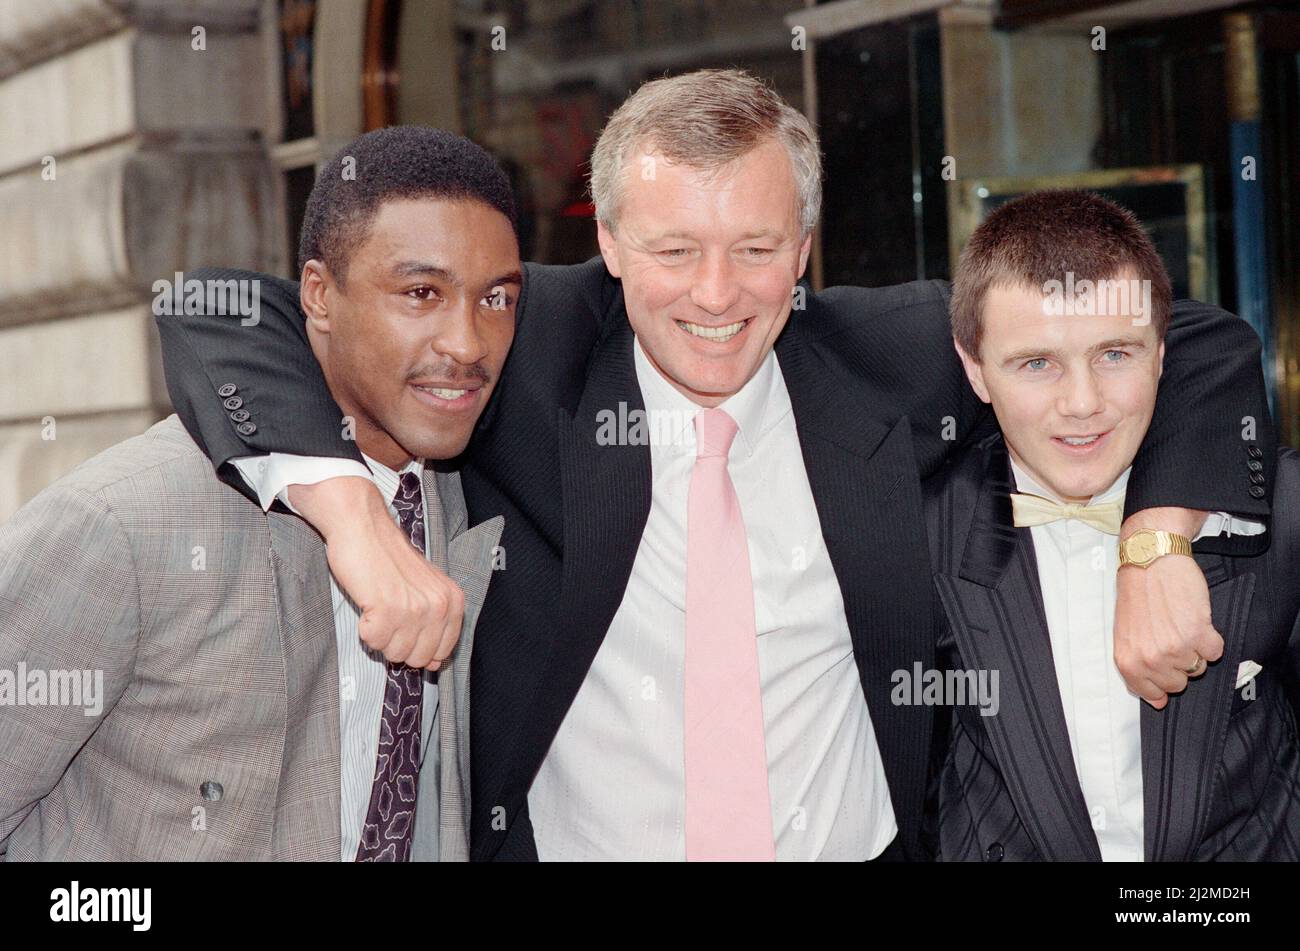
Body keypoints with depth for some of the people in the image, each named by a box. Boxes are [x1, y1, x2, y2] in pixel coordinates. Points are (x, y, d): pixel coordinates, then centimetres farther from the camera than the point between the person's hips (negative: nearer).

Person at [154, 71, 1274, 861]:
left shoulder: (887, 357, -6)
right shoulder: (532, 351, -11)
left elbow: (1203, 348, 1)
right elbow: (226, 323, -17)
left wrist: (1158, 542, -15)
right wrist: (358, 522, -30)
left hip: (857, 844, 2)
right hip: (568, 845, -1)